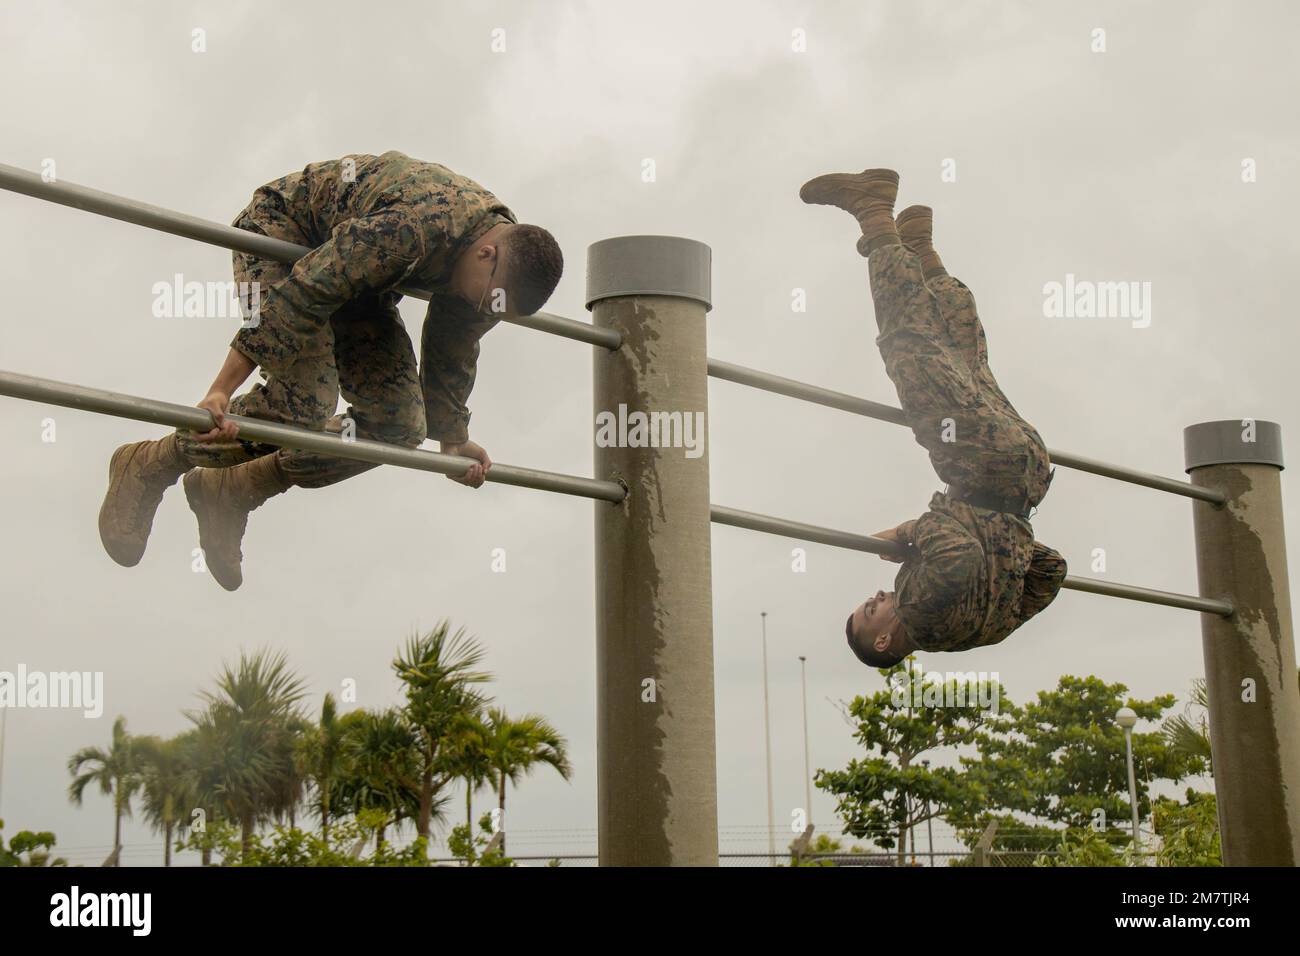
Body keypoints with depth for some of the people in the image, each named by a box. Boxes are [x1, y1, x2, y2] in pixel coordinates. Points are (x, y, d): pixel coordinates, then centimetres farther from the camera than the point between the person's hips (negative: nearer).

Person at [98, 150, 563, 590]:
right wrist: (221, 390, -40)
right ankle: (149, 468, -8)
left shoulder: (505, 261, -12)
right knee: (305, 405, -28)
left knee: (399, 424, -8)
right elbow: (301, 295, -39)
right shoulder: (415, 224, -39)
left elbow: (453, 351, 7)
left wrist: (453, 437, 13)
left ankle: (232, 493, 4)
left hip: (357, 275, 8)